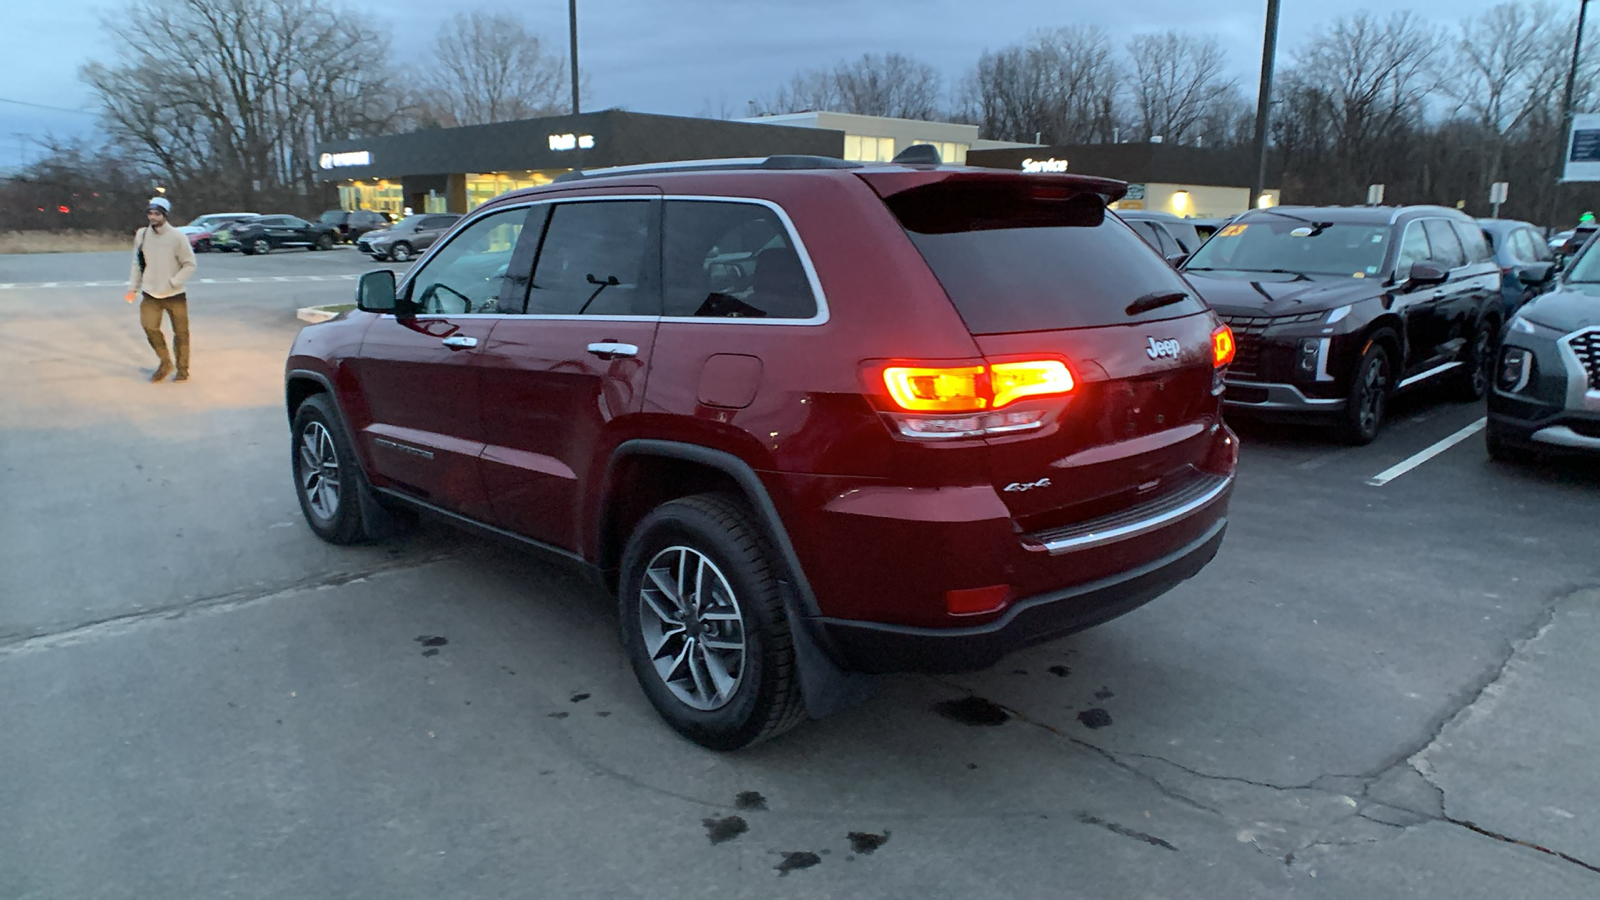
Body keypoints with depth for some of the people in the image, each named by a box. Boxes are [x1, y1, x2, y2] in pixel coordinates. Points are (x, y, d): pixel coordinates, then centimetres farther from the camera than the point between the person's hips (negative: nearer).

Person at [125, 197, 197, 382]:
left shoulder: (177, 237, -9)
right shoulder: (142, 235, 2)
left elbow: (190, 264, -6)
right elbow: (137, 263, 10)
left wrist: (173, 282, -16)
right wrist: (133, 288, 6)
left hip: (175, 295, -2)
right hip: (150, 294, 3)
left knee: (181, 333, 5)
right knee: (150, 327, -10)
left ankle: (182, 369, 20)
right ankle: (165, 363, 10)